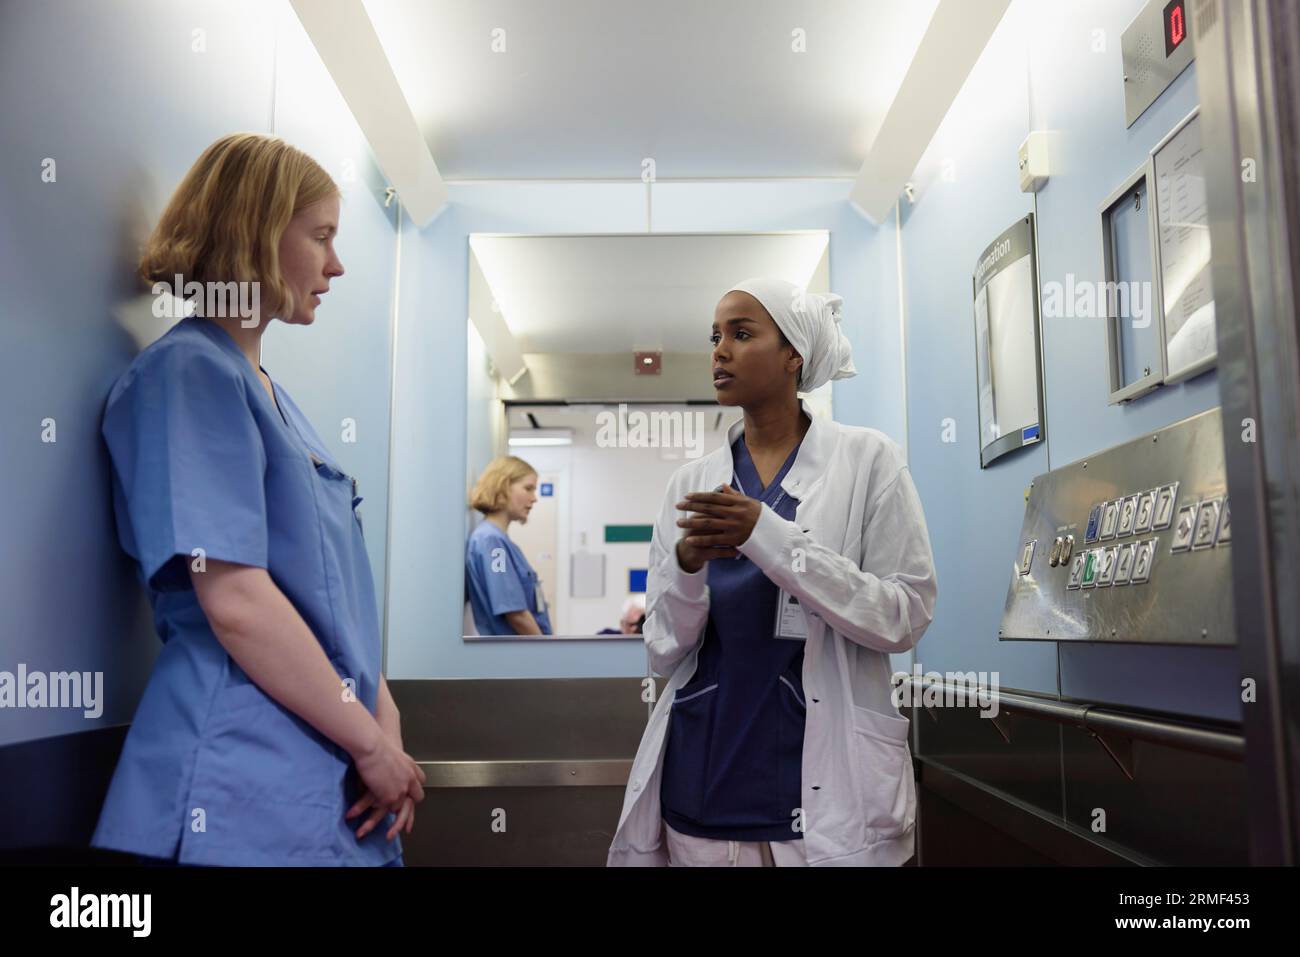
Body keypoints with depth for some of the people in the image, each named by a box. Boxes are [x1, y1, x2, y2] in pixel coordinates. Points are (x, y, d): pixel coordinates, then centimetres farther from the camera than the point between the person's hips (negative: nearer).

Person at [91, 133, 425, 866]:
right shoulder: (192, 372, -12)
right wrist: (373, 742, -13)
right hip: (248, 794, -8)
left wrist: (387, 722, 1)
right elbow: (237, 601, -21)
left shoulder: (273, 397, 15)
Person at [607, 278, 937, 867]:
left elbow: (903, 619, -11)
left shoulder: (868, 459, -5)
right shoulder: (691, 483, 4)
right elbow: (663, 652, 2)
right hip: (701, 779, 3)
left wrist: (766, 535, -20)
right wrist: (688, 566, -18)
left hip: (825, 783, -3)